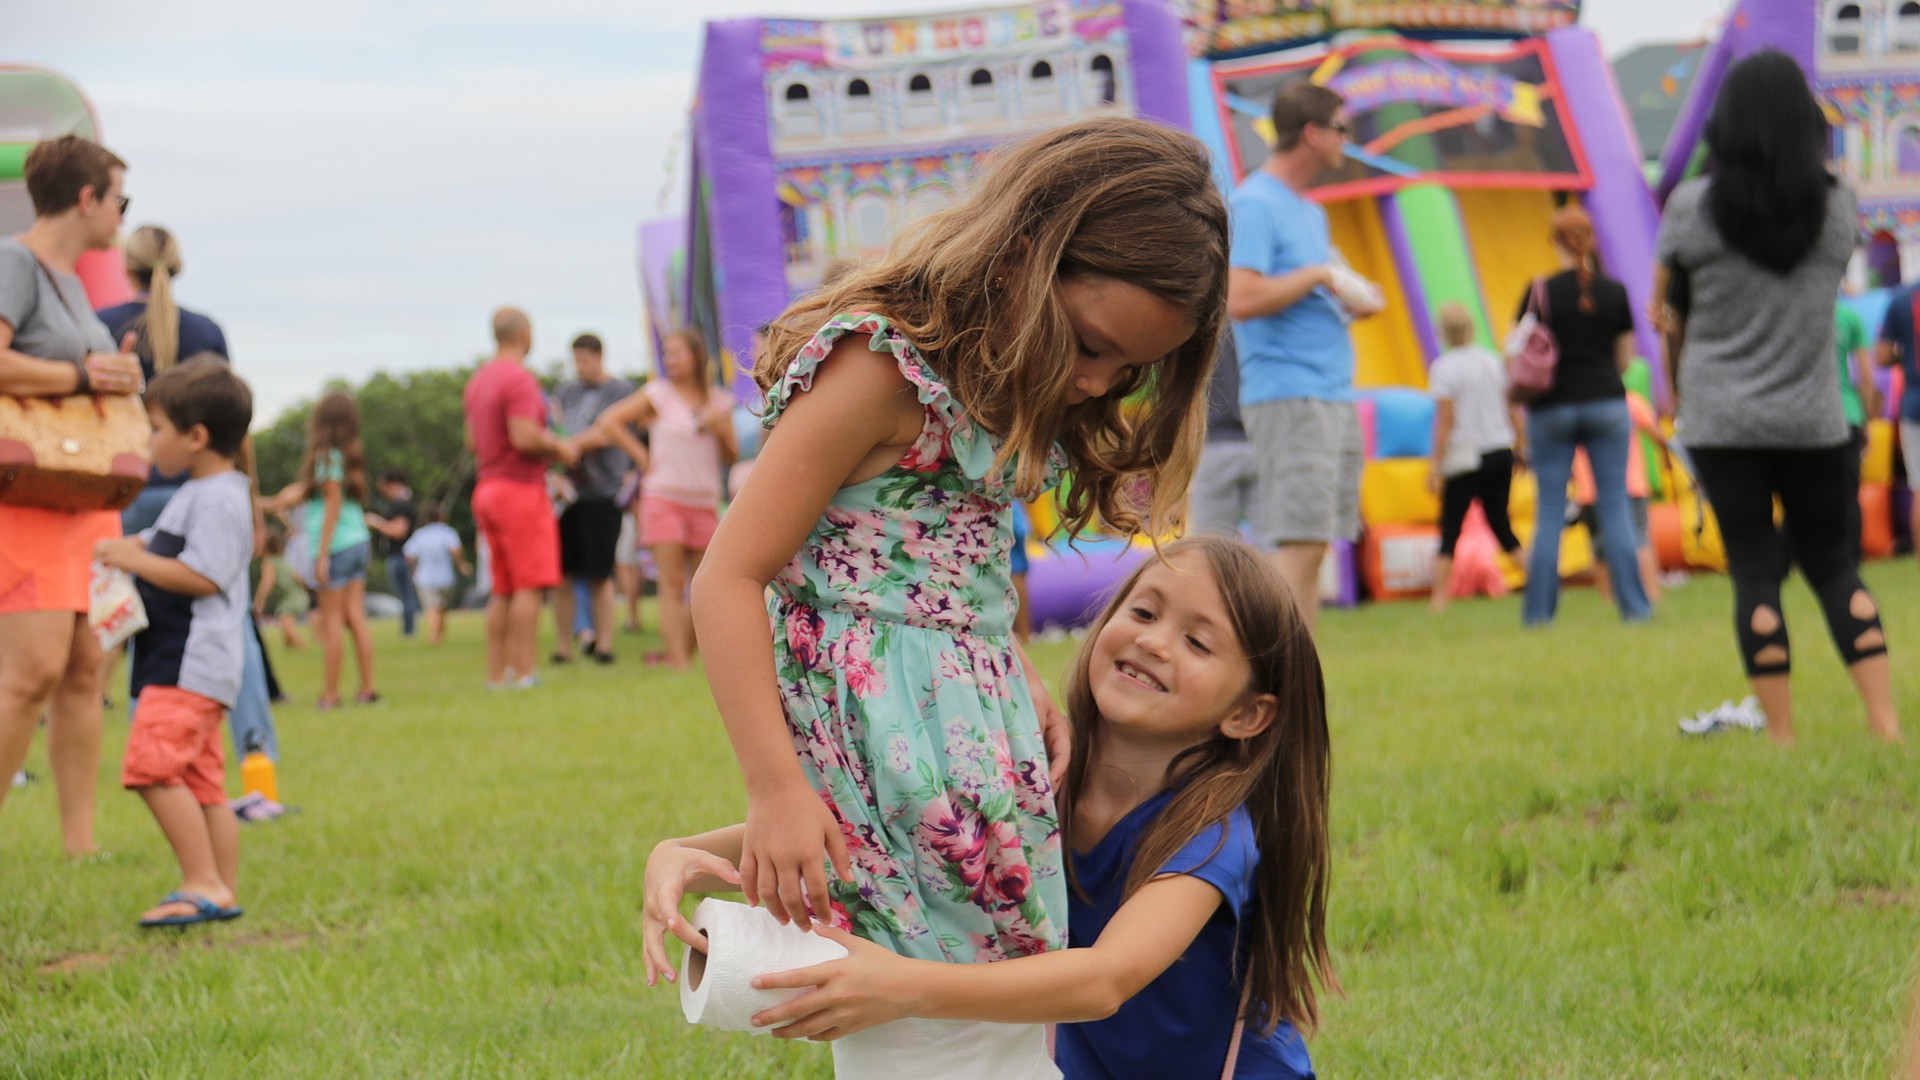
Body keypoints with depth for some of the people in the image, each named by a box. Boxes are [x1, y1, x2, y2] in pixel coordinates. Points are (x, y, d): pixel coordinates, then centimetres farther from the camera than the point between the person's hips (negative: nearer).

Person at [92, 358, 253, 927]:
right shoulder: (195, 494, 21)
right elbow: (161, 546, 31)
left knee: (153, 764, -18)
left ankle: (203, 883, -19)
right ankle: (223, 890, 10)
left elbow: (201, 576, -22)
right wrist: (127, 548, 11)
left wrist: (134, 560, -14)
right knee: (201, 781, 9)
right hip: (182, 661, 11)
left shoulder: (218, 498, -13)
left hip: (190, 662, -11)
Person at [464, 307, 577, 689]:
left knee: (502, 589, 10)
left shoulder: (477, 381, 15)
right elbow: (524, 437, -22)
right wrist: (559, 448, -5)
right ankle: (523, 671, -10)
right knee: (530, 585, -7)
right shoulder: (519, 379, -13)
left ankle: (496, 672, 9)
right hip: (520, 487, -9)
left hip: (487, 486, 9)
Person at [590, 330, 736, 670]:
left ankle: (683, 654, 14)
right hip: (664, 497, -4)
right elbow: (609, 421, -4)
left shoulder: (718, 401, 10)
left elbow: (732, 457, 12)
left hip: (705, 501, 4)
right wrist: (642, 456, -6)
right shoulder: (658, 395, 0)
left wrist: (721, 429, -7)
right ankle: (677, 662, -14)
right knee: (672, 584, -10)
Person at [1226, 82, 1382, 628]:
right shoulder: (1255, 204, -9)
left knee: (1312, 544, 7)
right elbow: (1241, 299, -21)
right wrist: (1318, 275, -12)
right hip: (1287, 394, -10)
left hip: (1333, 394, 10)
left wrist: (1348, 303, 10)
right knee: (1301, 542, -14)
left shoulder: (1310, 211, 21)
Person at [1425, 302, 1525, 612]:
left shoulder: (1444, 367, -10)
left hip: (1465, 458, -5)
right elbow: (1514, 410, 9)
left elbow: (1445, 419, -14)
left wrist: (1436, 464, -11)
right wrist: (1519, 449, 21)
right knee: (1501, 525, 14)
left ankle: (1438, 602, -5)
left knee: (1449, 532, 0)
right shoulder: (1493, 361, 6)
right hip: (1500, 453, 5)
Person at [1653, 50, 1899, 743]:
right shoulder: (1836, 205, -3)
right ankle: (1884, 720, 3)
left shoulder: (1693, 206, -8)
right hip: (1812, 418, 2)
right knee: (1831, 561, 12)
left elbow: (1661, 300, 5)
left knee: (1754, 569, 2)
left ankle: (1783, 736, 0)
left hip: (1722, 419, -2)